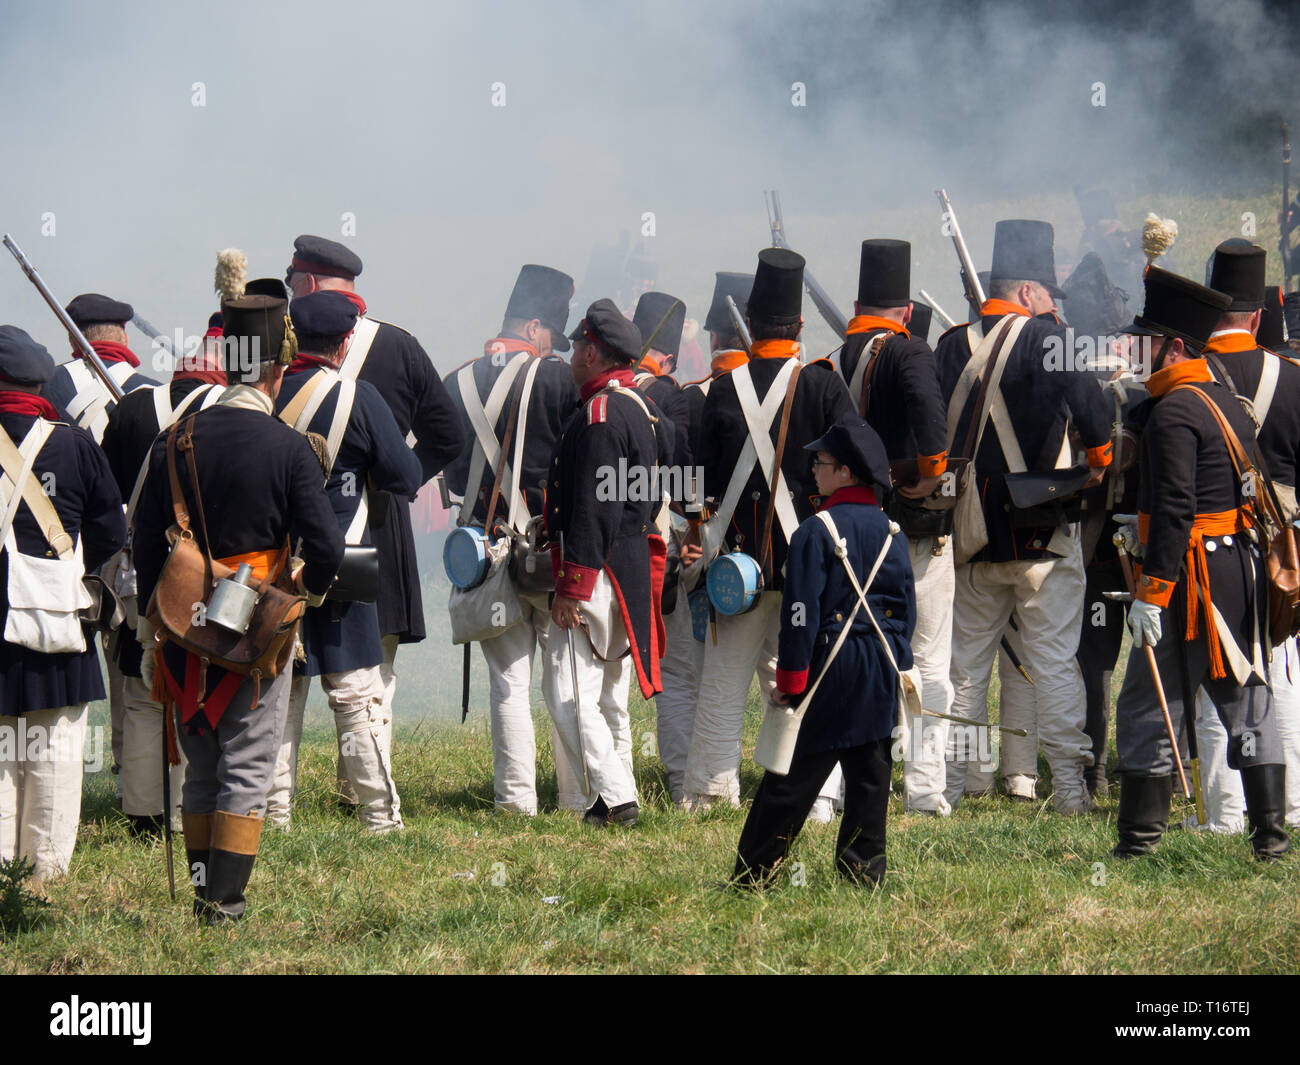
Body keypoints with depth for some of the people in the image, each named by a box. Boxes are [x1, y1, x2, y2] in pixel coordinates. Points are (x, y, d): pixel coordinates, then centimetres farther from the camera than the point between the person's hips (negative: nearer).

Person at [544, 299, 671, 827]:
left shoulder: (600, 415, -16)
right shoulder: (644, 408, 16)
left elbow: (596, 508, -21)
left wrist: (572, 586, -21)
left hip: (598, 568, -10)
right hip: (634, 569, 10)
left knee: (569, 693, -10)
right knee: (608, 693, 16)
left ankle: (614, 797, -14)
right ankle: (618, 798, 18)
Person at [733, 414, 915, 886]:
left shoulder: (816, 532, -12)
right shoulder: (891, 533, 7)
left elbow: (801, 612, -13)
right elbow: (907, 607, 12)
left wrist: (790, 677, -9)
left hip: (831, 665, -5)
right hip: (882, 669, 5)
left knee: (793, 777, -3)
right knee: (870, 770, 11)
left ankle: (752, 874, 1)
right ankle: (866, 866, 11)